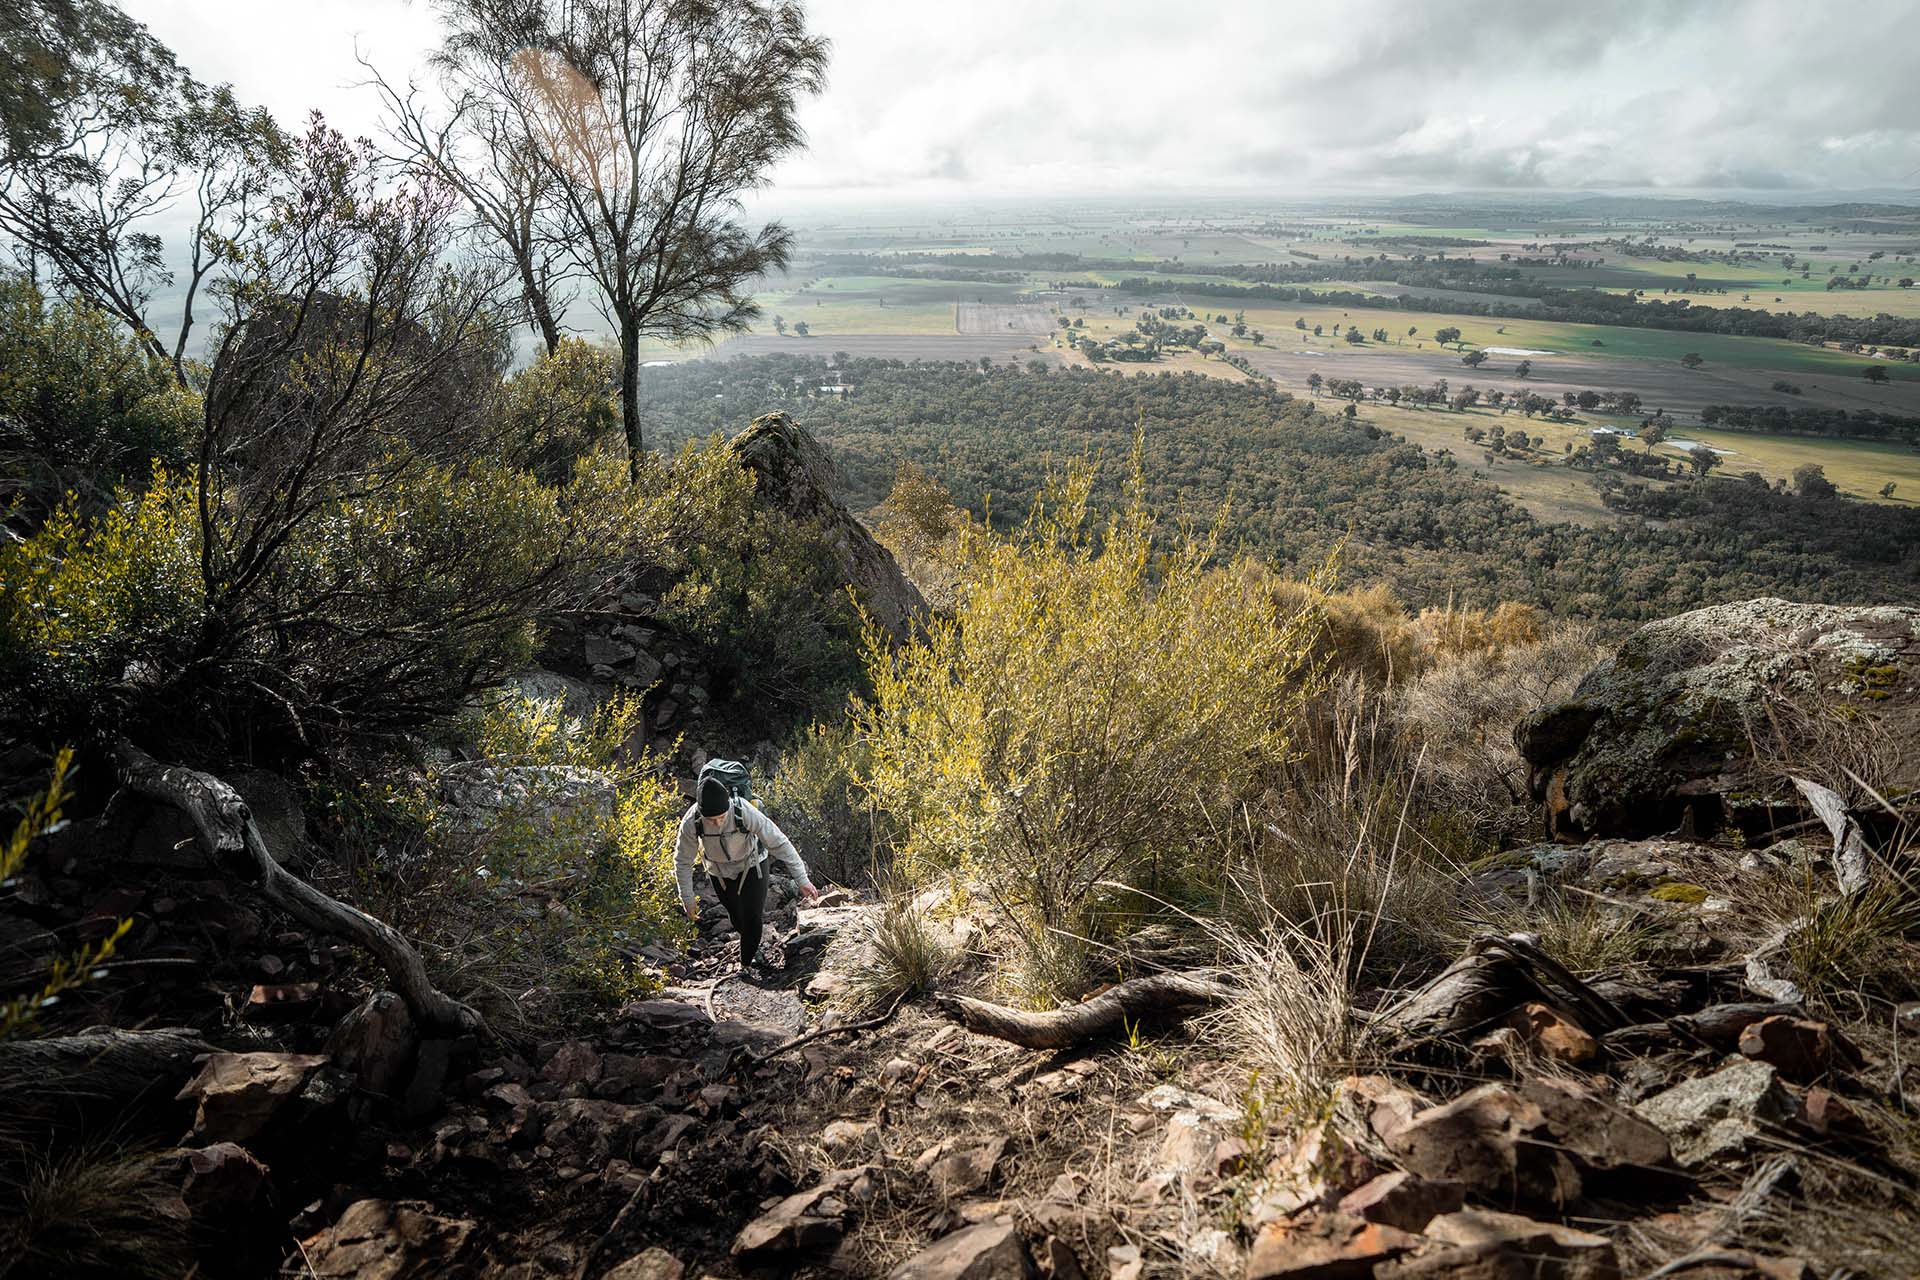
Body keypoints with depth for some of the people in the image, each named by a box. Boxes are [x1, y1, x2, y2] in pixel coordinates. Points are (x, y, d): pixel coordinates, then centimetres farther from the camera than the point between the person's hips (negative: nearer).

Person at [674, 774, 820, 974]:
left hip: (751, 865, -2)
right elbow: (683, 861, -15)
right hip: (720, 872, 2)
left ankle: (747, 963, 20)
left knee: (752, 916, -6)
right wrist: (687, 898, -12)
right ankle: (754, 945, 45)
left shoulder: (745, 812, -38)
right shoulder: (691, 822, -32)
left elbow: (779, 843, -31)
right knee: (737, 918, 12)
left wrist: (802, 879, -30)